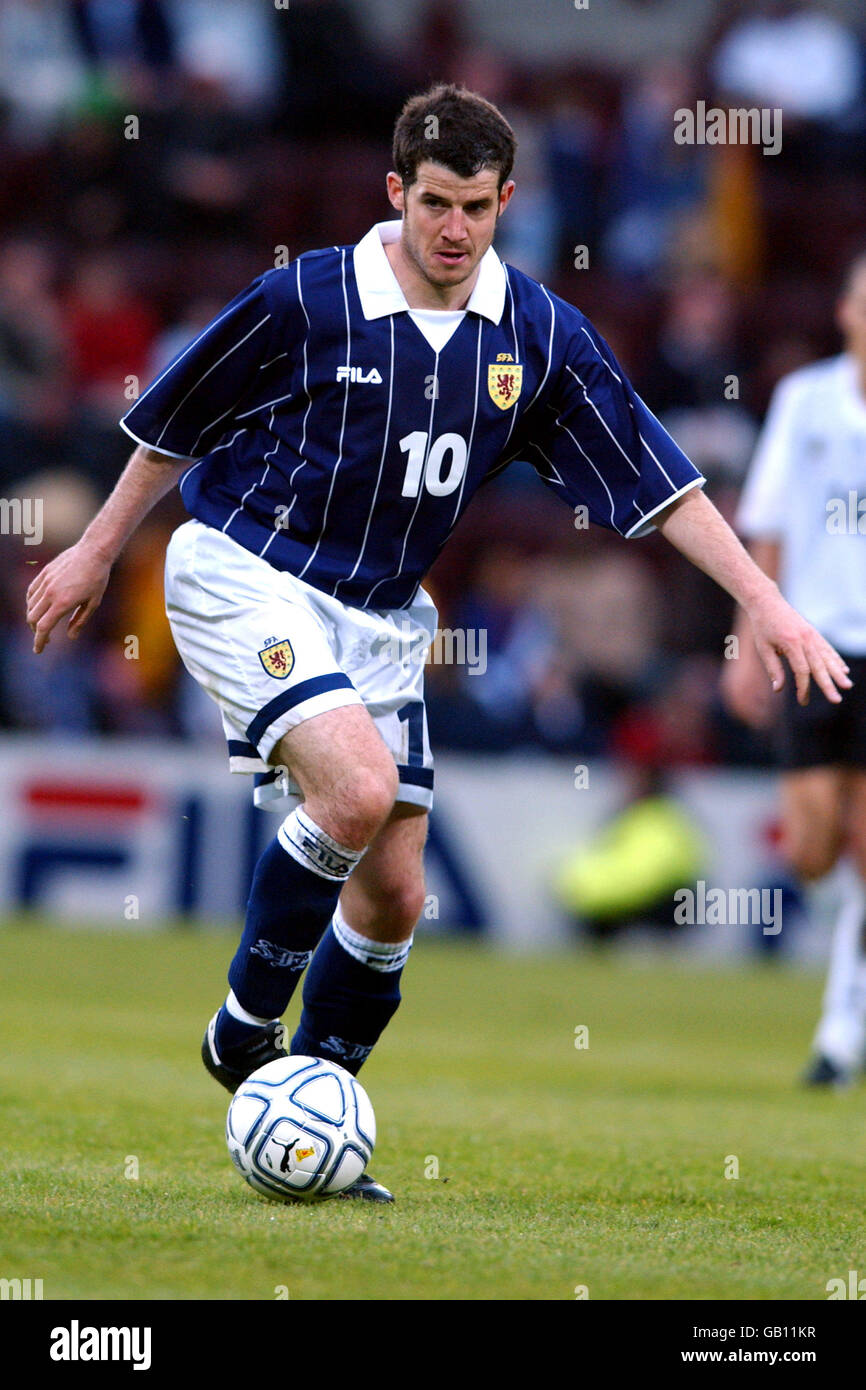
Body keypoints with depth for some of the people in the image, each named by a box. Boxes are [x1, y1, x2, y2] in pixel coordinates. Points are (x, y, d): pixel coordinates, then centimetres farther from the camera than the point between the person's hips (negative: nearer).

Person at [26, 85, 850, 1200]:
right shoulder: (307, 299, -14)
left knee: (393, 895, 1)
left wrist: (766, 603, -8)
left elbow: (659, 485, 0)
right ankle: (247, 1020, -8)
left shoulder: (542, 336, -3)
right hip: (245, 575, -5)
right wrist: (95, 553, 8)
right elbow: (175, 425, 0)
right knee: (359, 787, -29)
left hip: (382, 618, 5)